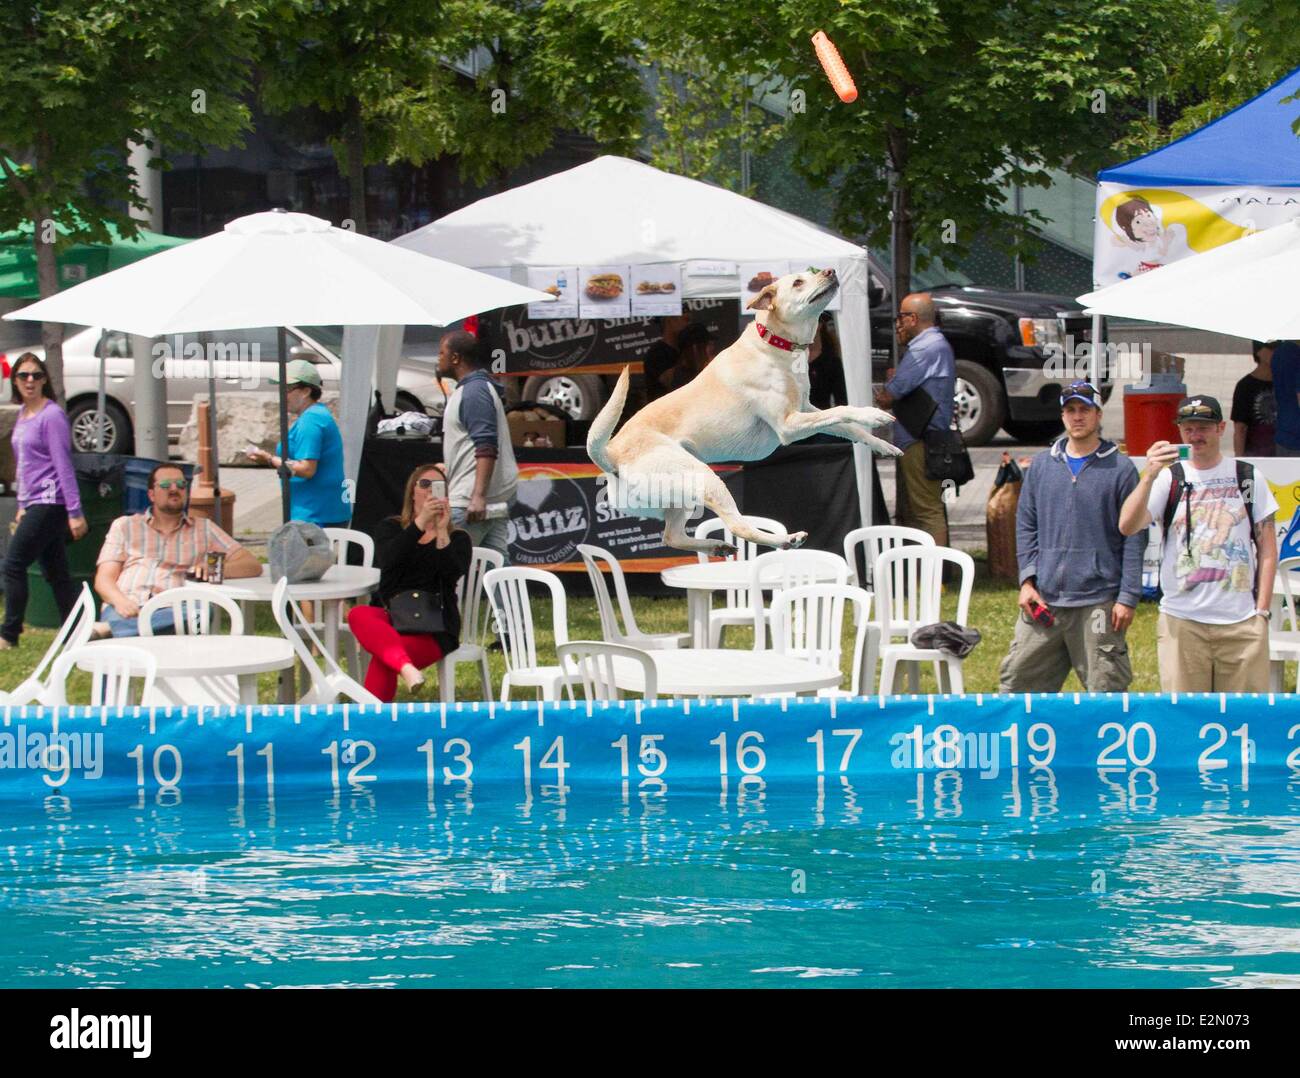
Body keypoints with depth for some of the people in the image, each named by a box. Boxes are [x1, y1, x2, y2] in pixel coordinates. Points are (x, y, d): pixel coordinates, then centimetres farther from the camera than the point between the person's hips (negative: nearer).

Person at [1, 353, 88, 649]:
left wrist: (74, 512, -16)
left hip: (49, 503, -9)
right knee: (55, 573, 8)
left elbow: (63, 466, -14)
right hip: (34, 504, 9)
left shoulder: (52, 415, -11)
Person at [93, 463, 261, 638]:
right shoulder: (124, 526, 24)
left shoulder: (203, 529, 26)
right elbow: (103, 579, 13)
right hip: (126, 610, -2)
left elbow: (253, 566, 20)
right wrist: (120, 601, -12)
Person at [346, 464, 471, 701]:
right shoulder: (390, 528, 17)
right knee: (358, 615, -35)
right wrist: (420, 523, -16)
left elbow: (452, 574, -9)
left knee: (382, 658, -31)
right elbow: (388, 561, -7)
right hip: (390, 616, 2)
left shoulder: (457, 538, 13)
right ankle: (406, 668, -56)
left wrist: (441, 532, -17)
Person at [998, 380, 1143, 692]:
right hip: (1044, 600, 4)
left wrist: (1128, 597, -8)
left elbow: (1134, 539, -2)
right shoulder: (1041, 465, 11)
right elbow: (1026, 526, 14)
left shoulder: (1120, 469, 0)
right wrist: (1027, 580, 2)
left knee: (1105, 687, -1)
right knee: (1017, 680, 3)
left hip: (1098, 604, -4)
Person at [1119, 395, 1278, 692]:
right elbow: (1128, 526, -10)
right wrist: (1149, 476, -22)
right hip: (1181, 621, -1)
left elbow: (1267, 546, 9)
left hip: (1241, 622, 1)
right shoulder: (1169, 478, 4)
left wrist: (1262, 609, 2)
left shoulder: (1247, 478, 8)